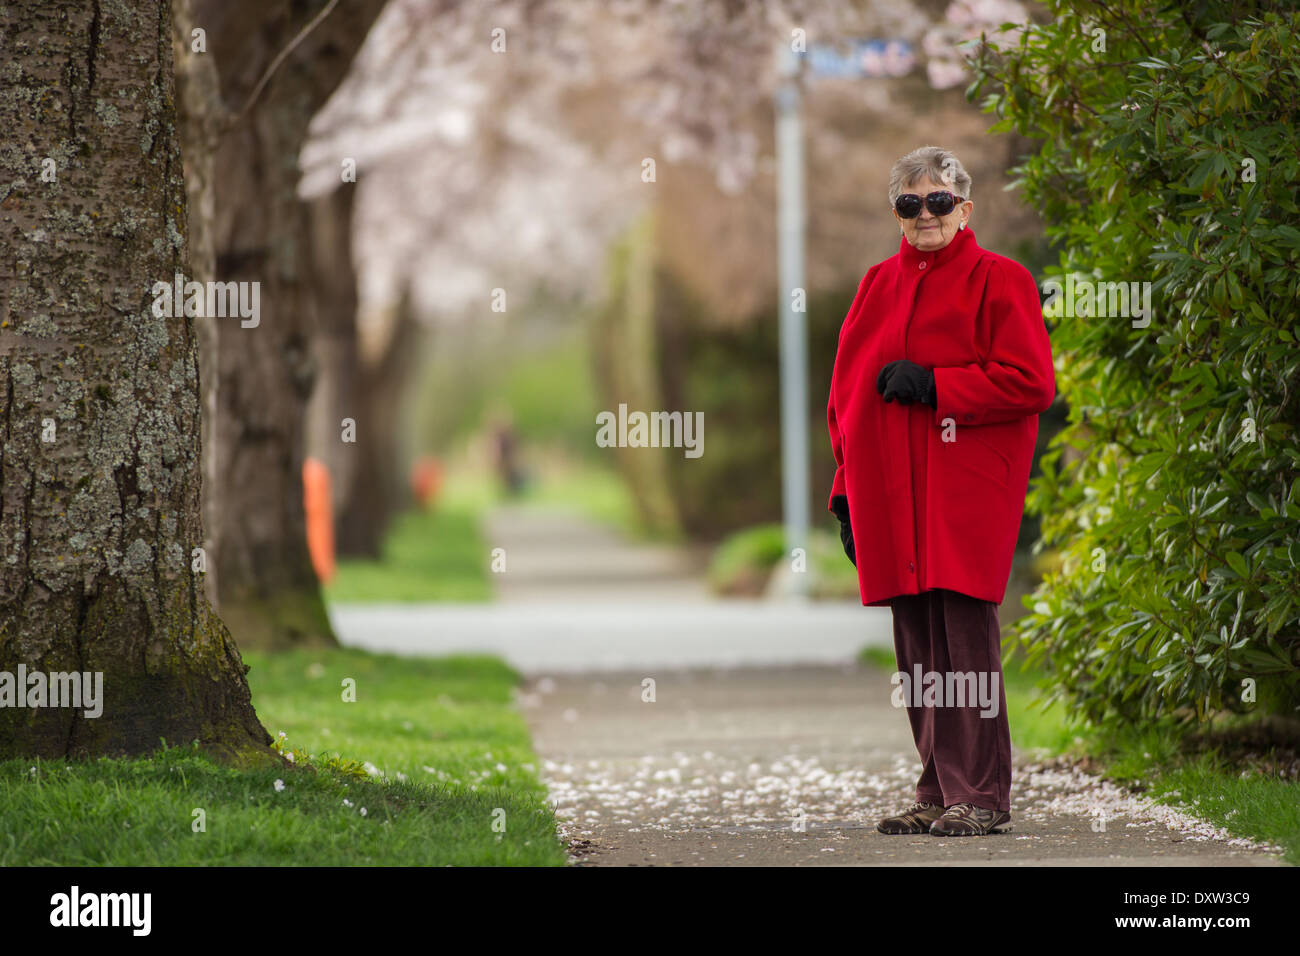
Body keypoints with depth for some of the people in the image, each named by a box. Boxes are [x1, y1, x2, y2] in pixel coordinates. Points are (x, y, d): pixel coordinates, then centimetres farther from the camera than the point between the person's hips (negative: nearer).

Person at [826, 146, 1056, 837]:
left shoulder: (998, 281, 0)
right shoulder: (878, 287, 17)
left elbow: (1030, 383, -9)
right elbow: (846, 393, 20)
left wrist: (934, 386, -13)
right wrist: (849, 490, 14)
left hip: (965, 494, -5)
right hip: (891, 499, 5)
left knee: (966, 642, -8)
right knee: (917, 650, 6)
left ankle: (981, 796, -3)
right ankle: (937, 793, 12)